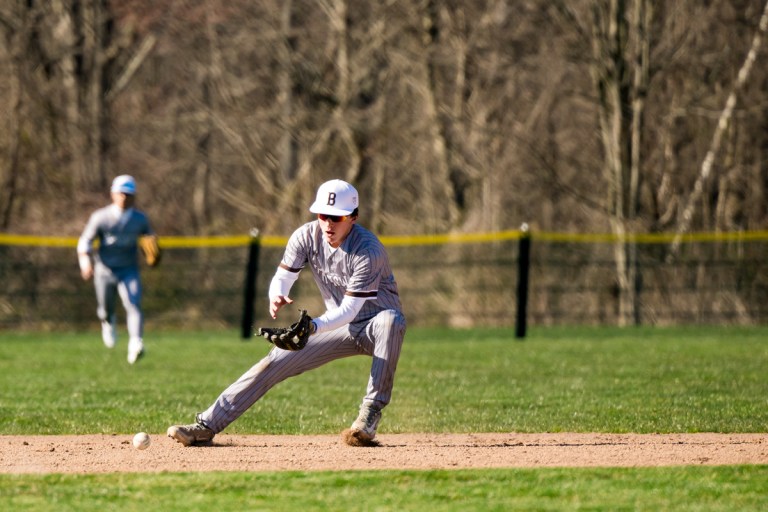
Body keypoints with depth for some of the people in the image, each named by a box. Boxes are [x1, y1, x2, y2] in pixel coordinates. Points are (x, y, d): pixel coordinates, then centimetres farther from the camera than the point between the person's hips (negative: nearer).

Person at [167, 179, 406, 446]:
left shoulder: (368, 250, -26)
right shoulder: (306, 236, -10)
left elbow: (349, 310, -29)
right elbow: (282, 277, -9)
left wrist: (313, 326, -46)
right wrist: (277, 297, -34)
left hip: (376, 327, -5)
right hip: (339, 327, 5)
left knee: (390, 319, -40)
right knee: (274, 363, -8)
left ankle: (370, 414, -34)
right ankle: (207, 426, -7)